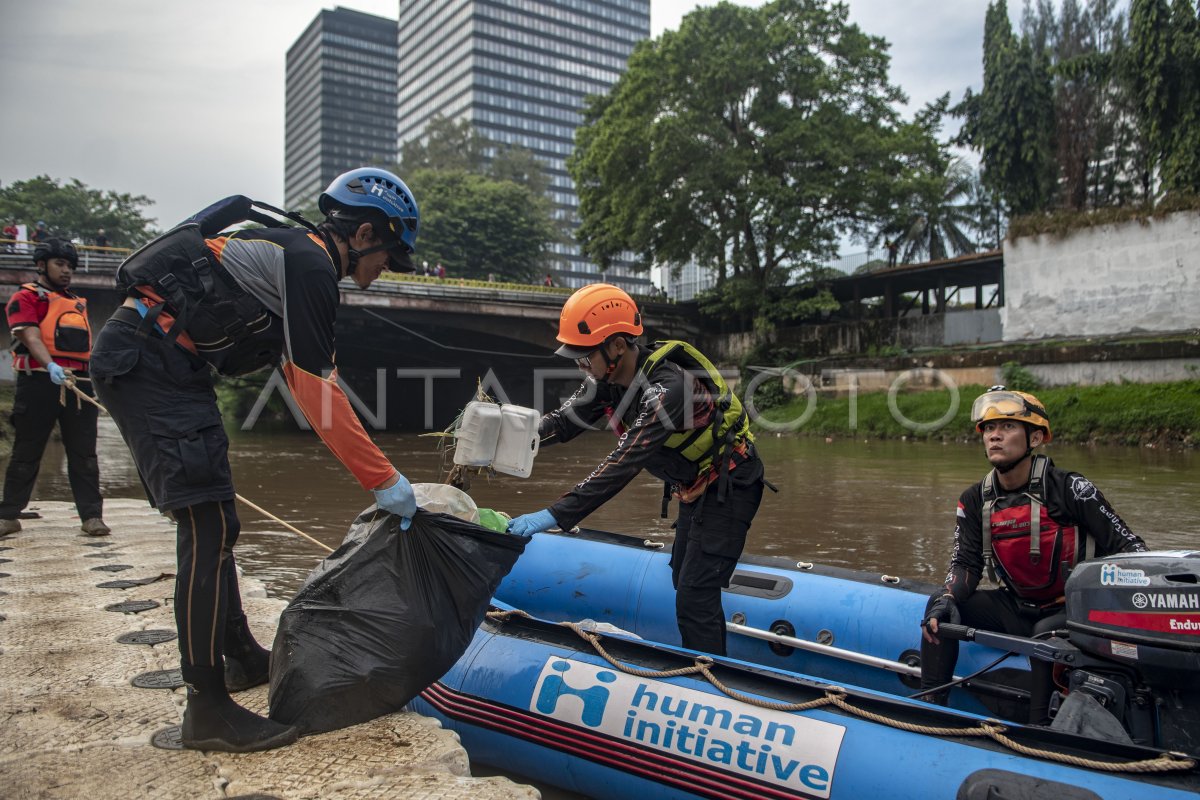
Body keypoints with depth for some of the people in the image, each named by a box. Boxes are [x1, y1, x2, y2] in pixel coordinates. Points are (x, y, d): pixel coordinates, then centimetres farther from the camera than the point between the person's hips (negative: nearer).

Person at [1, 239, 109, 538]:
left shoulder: (78, 303, 23)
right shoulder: (26, 297, 3)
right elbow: (31, 337, -13)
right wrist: (50, 366, -30)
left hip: (79, 382, 5)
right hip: (39, 381, -5)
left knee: (84, 454, 2)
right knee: (26, 453, 3)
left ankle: (92, 516, 3)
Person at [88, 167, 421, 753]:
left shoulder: (295, 255, 17)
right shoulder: (310, 265, -14)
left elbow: (307, 382, 17)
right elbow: (318, 394, -18)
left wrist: (377, 474, 14)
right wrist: (383, 481, -12)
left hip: (149, 365, 11)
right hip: (150, 363, -11)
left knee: (211, 524, 16)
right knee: (208, 528, -12)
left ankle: (241, 657, 29)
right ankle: (208, 709, -5)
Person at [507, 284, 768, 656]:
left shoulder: (669, 387, -35)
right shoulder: (608, 378, -8)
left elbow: (624, 464, -39)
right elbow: (563, 421, -7)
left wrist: (556, 516, -41)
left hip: (729, 488, -9)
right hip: (695, 486, 9)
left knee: (694, 597, -11)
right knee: (684, 583, 18)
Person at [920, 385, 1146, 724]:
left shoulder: (1070, 488, -15)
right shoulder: (975, 501, -1)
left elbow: (1129, 548, -12)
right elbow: (966, 562, -3)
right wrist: (946, 600, -23)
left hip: (1072, 612, -4)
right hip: (1017, 608, 5)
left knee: (1048, 633, -36)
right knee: (940, 607, -14)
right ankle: (931, 707, -11)